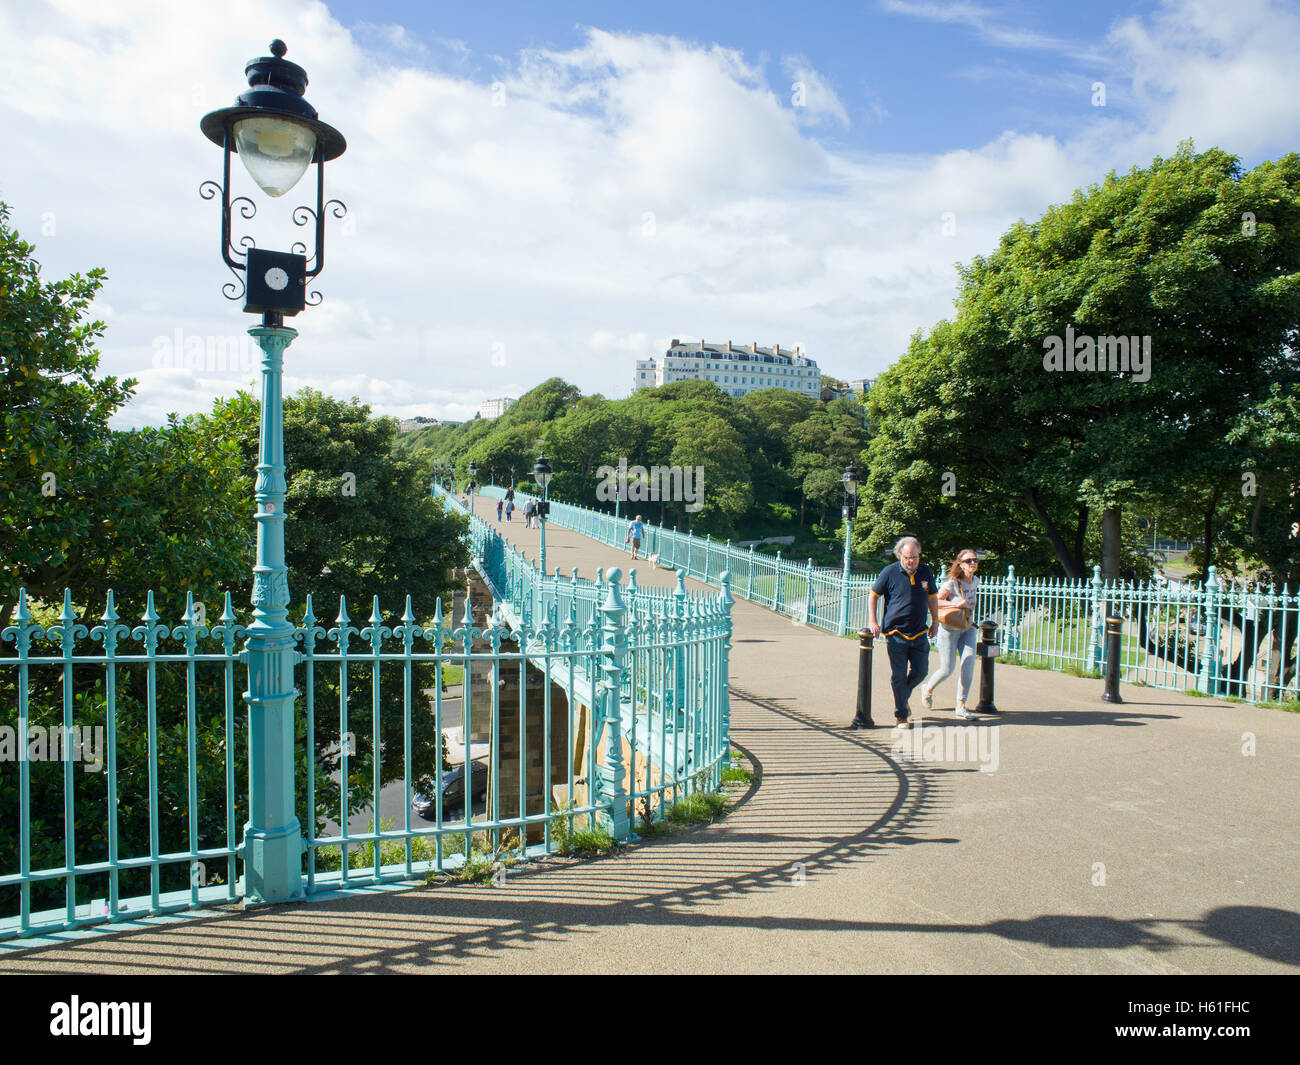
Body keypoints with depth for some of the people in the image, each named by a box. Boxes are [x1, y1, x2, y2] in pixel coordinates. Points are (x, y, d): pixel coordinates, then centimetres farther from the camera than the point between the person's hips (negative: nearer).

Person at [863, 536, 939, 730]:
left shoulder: (926, 572, 6)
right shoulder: (889, 572, -6)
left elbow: (932, 597, 19)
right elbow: (873, 596, 2)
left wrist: (935, 622, 18)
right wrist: (872, 622, -6)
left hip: (920, 634, 4)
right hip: (896, 634, -3)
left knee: (920, 671, 5)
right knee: (898, 676, 0)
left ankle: (903, 698, 33)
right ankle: (901, 714, 15)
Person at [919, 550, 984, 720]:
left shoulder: (975, 581, 4)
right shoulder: (952, 583, -16)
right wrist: (955, 604, -24)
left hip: (968, 629, 5)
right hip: (949, 628, -5)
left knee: (968, 664, -10)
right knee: (947, 669, -3)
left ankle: (961, 707, -1)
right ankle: (928, 688, 29)